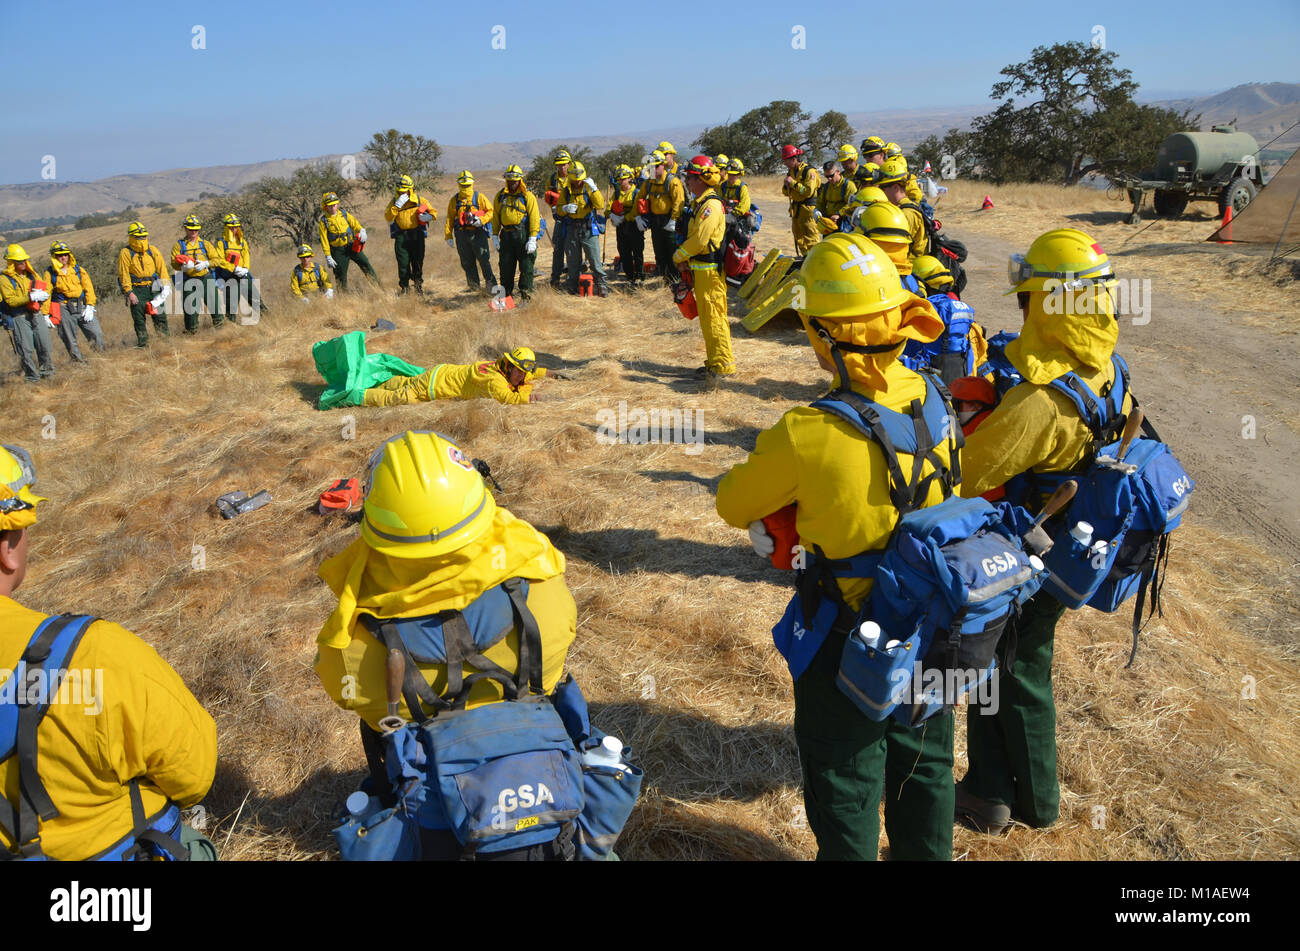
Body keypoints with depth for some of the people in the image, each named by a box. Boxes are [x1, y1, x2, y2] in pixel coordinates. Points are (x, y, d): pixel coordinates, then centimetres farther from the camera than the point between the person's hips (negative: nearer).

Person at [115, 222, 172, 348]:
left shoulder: (153, 250, 6)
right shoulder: (125, 253, -3)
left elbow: (162, 268, 6)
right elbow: (123, 274, -6)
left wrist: (166, 284, -6)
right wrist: (129, 293, -13)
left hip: (153, 288, 3)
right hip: (136, 290, -3)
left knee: (160, 315, 4)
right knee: (139, 319, 0)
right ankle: (143, 344, 5)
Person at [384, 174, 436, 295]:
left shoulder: (419, 200, 7)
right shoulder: (394, 202, 8)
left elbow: (434, 212, 10)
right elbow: (388, 217, -5)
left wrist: (428, 216, -13)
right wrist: (397, 205, -15)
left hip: (417, 235, 0)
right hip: (401, 236, 0)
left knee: (417, 262, 2)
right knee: (403, 262, -4)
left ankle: (419, 285, 17)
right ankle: (403, 287, 6)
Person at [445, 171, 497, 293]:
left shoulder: (479, 197, 4)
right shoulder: (454, 200, 12)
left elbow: (491, 211, 3)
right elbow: (450, 218, 15)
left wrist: (482, 220, -16)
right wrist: (448, 236, 8)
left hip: (478, 233, -3)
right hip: (461, 234, 3)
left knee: (484, 260, -9)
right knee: (467, 262, 7)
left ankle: (491, 284, -6)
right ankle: (473, 285, 17)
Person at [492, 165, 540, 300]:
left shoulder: (528, 196, -1)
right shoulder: (500, 196, 13)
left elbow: (534, 218, -6)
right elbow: (496, 216, 16)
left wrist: (532, 238, -14)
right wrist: (495, 235, 9)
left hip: (523, 234, -4)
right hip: (506, 234, 4)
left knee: (526, 265, -2)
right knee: (505, 265, 7)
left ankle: (526, 293, 4)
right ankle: (506, 293, 17)